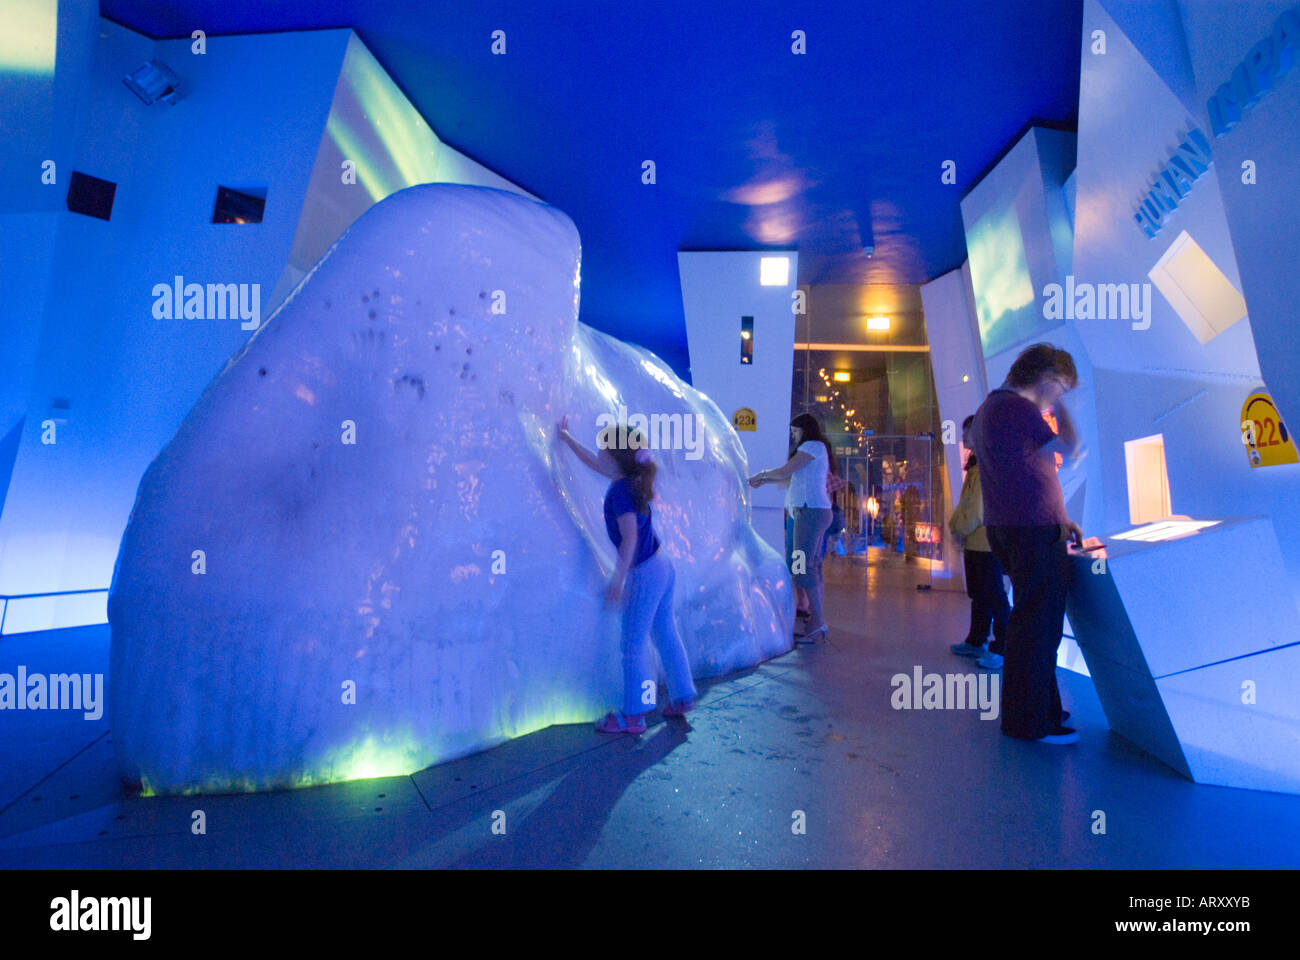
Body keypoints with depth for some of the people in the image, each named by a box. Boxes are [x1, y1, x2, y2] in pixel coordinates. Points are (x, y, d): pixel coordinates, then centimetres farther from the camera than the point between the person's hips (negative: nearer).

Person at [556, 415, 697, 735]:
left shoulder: (620, 490, -19)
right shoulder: (630, 480, 7)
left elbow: (630, 538, -24)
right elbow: (594, 462, 23)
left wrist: (617, 580, -21)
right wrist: (567, 437, 32)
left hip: (645, 574, -9)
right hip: (662, 567, 9)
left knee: (633, 645, 2)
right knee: (666, 635, 19)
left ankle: (632, 716, 12)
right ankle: (682, 697, 31)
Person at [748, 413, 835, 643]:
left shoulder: (813, 445, -5)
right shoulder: (817, 450, 25)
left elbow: (785, 471, -12)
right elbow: (791, 480, 26)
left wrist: (761, 475, 3)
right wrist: (764, 481, 19)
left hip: (810, 510, -10)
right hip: (814, 511, 10)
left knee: (803, 567, -13)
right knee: (813, 567, 7)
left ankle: (817, 622, -13)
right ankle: (817, 624, 9)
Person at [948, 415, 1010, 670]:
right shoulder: (977, 463, 17)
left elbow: (980, 508, -20)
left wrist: (962, 529, -10)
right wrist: (957, 525, 10)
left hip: (986, 542, -10)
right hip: (974, 542, 10)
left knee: (993, 596, -3)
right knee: (978, 594, 17)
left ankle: (1003, 649, 5)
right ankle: (976, 642, 27)